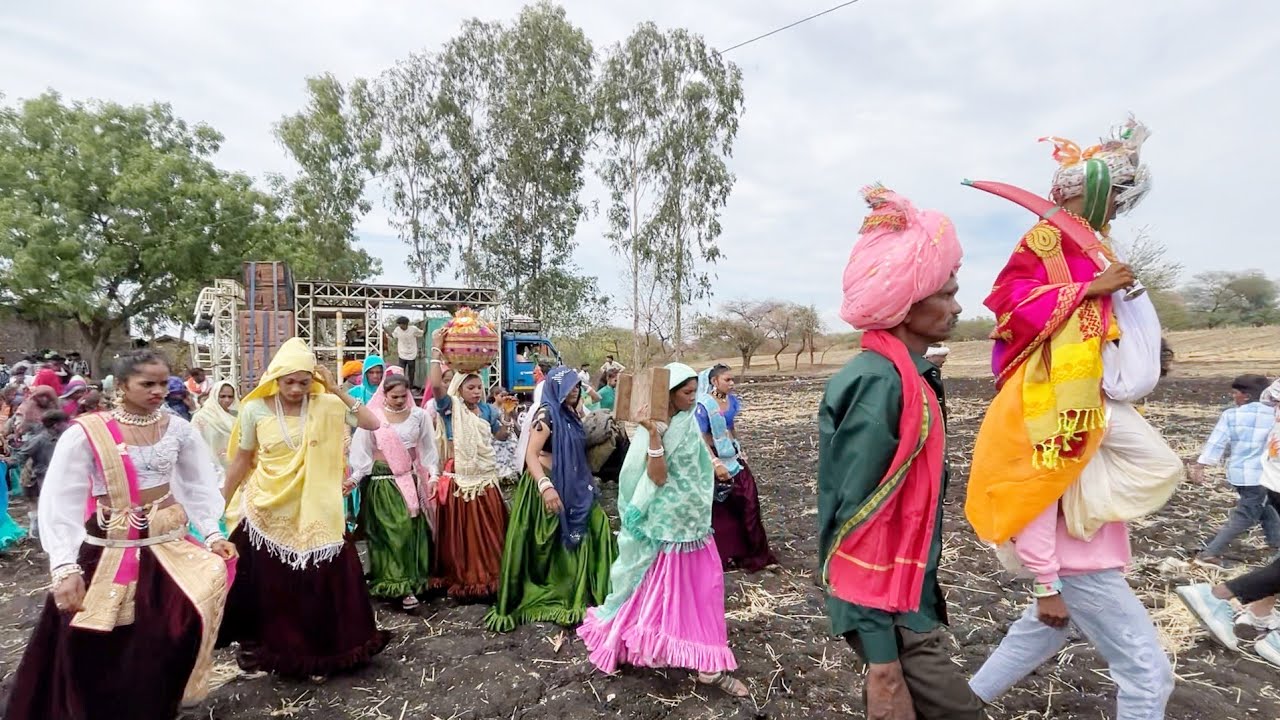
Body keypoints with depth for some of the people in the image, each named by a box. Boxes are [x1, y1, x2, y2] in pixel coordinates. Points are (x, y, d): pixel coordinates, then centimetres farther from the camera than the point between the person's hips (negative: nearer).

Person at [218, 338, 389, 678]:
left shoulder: (326, 405, -7)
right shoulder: (255, 409, -6)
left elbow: (373, 424, -12)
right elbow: (241, 460, 4)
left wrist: (337, 391, -16)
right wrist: (221, 504, 9)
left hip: (314, 510, 0)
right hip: (267, 510, 0)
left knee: (321, 581, 7)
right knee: (266, 585, 12)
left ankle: (320, 648, 27)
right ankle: (266, 647, 35)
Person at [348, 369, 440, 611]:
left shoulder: (419, 415, 1)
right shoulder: (372, 417, -4)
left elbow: (428, 448, 5)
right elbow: (362, 450, -1)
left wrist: (433, 474, -2)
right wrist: (355, 477, -7)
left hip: (410, 480, 2)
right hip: (382, 481, -2)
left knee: (410, 529, -1)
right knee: (388, 531, -3)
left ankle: (405, 584, 10)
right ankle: (402, 585, 2)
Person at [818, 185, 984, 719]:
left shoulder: (906, 375, 5)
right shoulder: (879, 383, -22)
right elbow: (856, 518, -23)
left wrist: (922, 591, 19)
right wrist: (881, 652, -20)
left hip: (907, 597, 9)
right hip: (886, 611, -8)